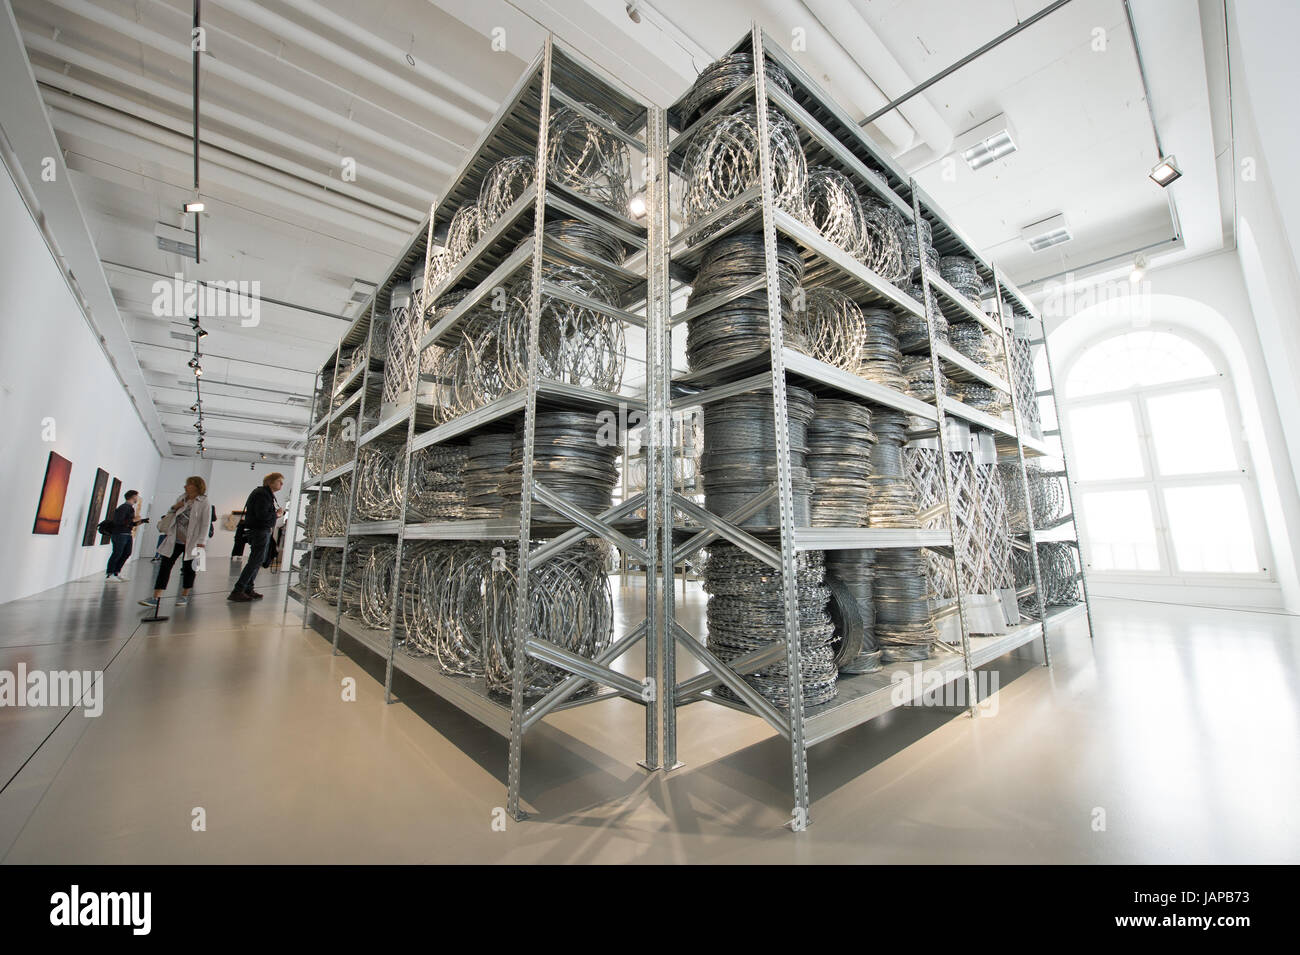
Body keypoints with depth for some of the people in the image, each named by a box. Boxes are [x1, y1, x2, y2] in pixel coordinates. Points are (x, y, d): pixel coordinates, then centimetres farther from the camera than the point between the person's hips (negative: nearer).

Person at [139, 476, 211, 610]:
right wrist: (174, 508, -2)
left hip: (190, 542, -5)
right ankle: (156, 597, 1)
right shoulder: (181, 499, 11)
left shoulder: (204, 503, -7)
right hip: (175, 540, 5)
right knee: (165, 566, 0)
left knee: (188, 567, 6)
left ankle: (184, 595, 21)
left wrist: (201, 541, -16)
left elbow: (205, 524, -11)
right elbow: (171, 516, 21)